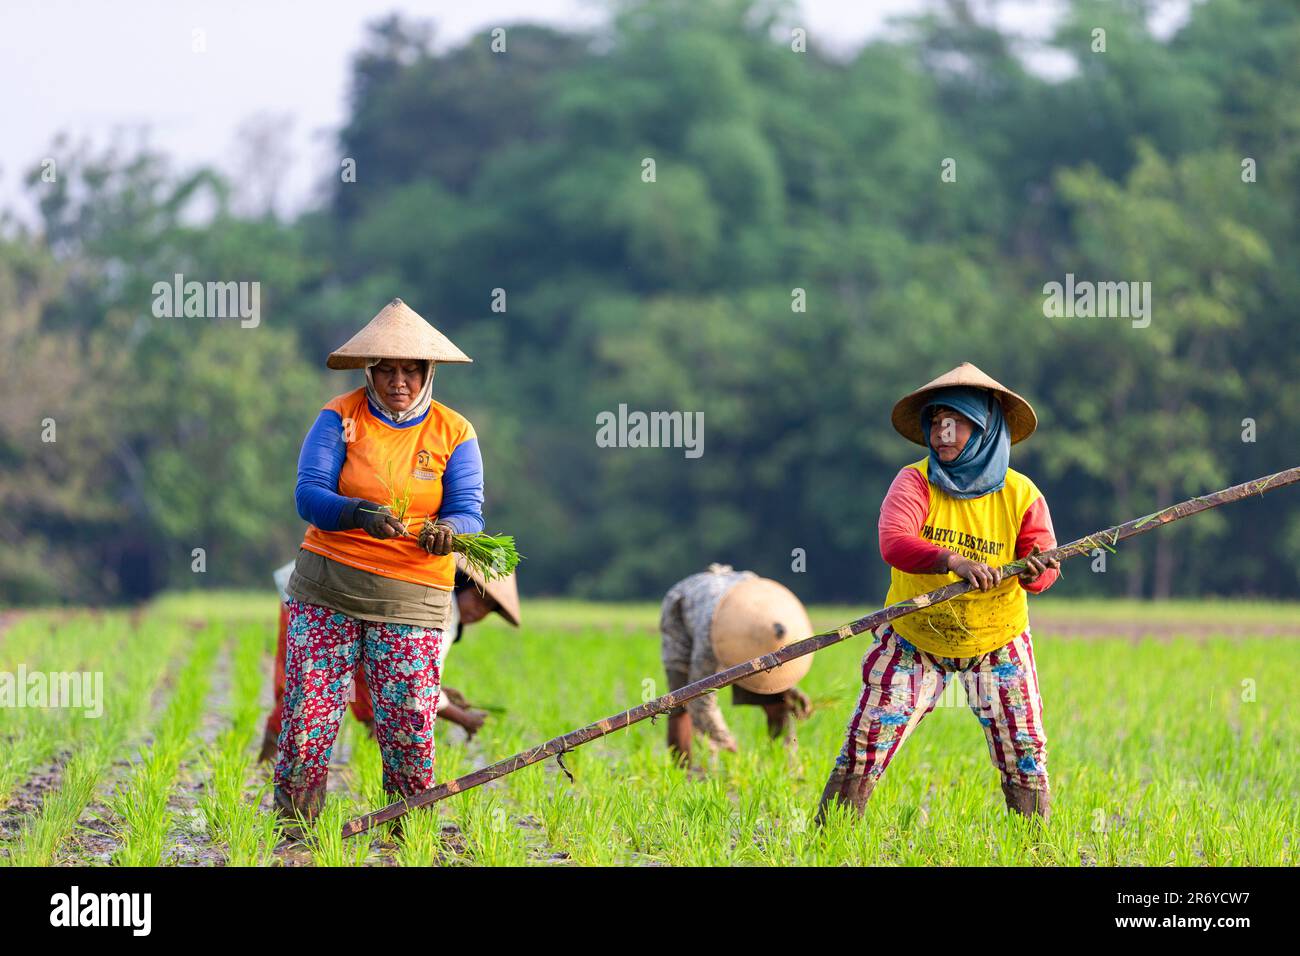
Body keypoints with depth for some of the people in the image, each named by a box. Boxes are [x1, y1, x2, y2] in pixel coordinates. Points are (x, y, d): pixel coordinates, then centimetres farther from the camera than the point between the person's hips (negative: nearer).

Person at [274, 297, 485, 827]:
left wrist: (446, 531, -29)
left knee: (410, 724, -3)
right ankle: (293, 821, 11)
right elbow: (308, 495, -10)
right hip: (326, 589, 0)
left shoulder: (453, 432, 3)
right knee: (307, 710, -5)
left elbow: (469, 513, -4)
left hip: (411, 598, 1)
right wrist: (360, 514, -31)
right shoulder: (340, 416, 0)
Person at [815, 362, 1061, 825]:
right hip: (912, 640, -1)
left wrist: (1034, 573, -37)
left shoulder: (1020, 494, -9)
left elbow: (1044, 560, -11)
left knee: (1026, 759, -3)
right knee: (862, 752, -6)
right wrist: (952, 561, -49)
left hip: (996, 643, 1)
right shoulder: (915, 482, -15)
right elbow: (893, 542, -32)